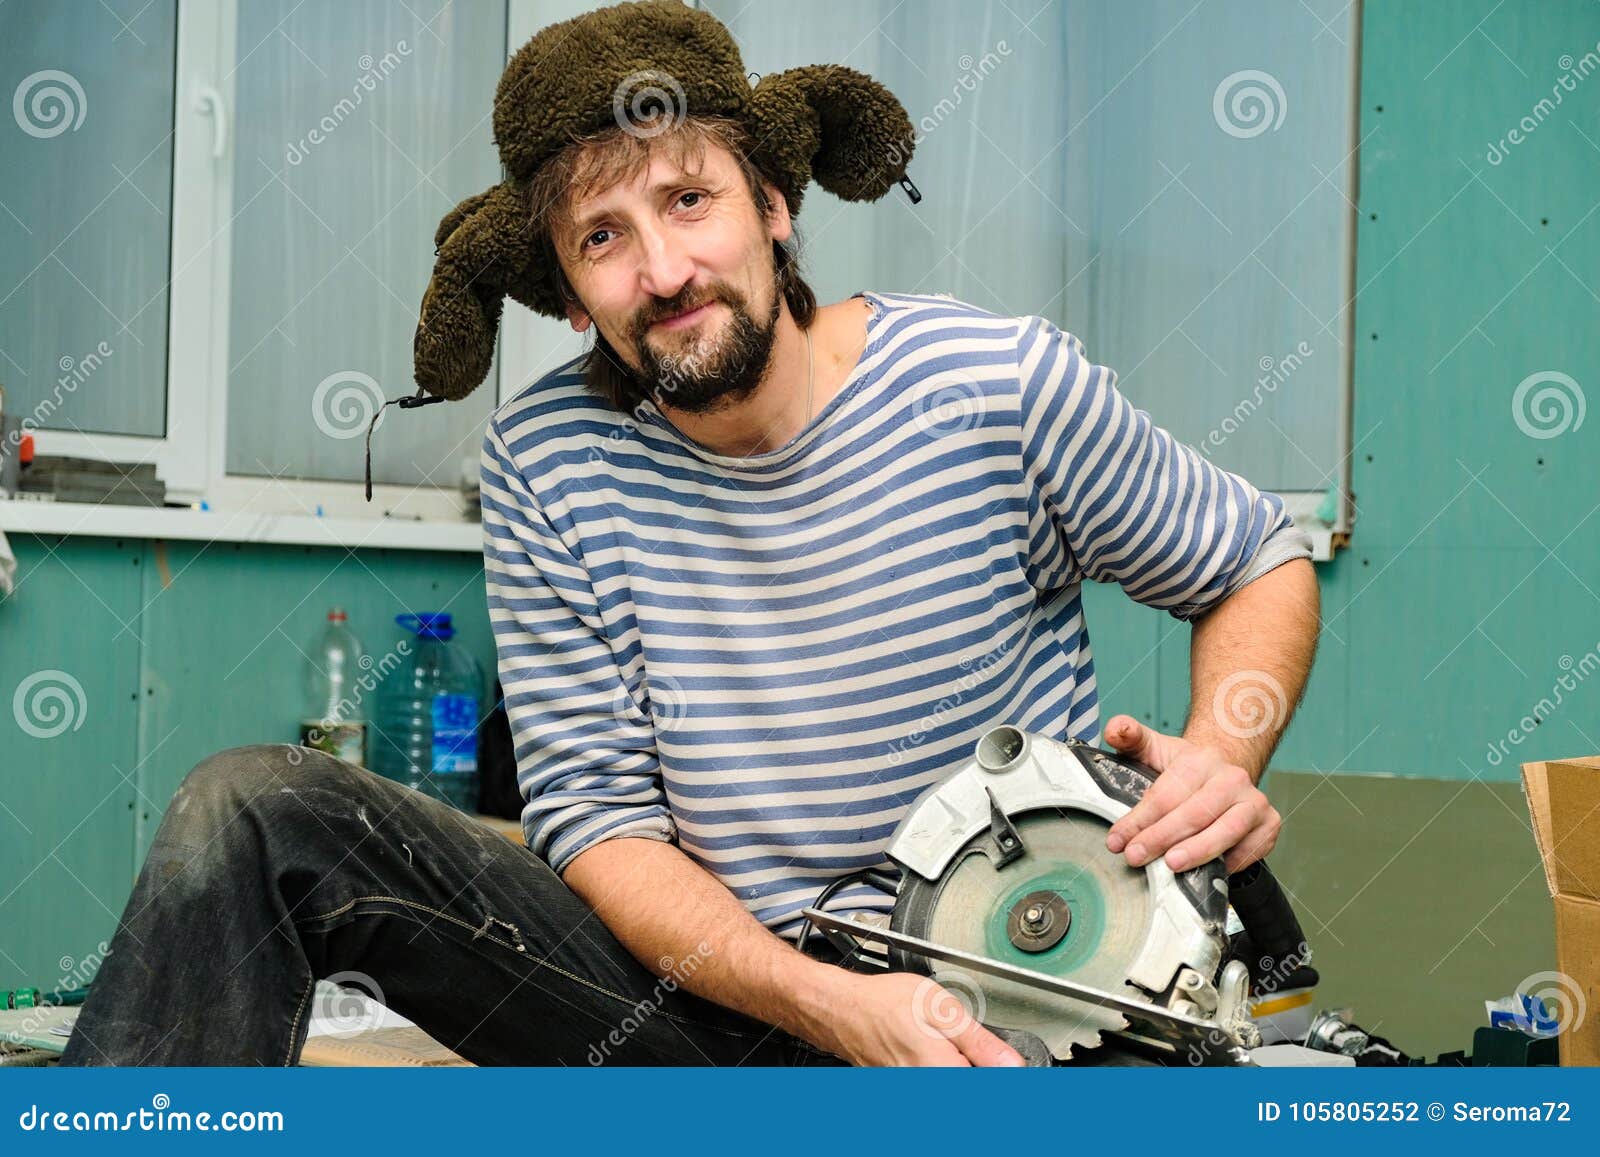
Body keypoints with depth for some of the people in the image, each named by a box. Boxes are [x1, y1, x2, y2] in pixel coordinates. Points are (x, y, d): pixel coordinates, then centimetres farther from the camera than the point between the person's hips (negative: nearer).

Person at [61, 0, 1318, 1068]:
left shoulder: (1003, 384, -10)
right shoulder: (546, 463, -4)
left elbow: (1268, 564, 6)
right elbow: (597, 817, -6)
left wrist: (1223, 757, -16)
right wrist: (829, 1004, -21)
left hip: (995, 1015, -2)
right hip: (712, 989, 3)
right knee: (257, 812, -13)